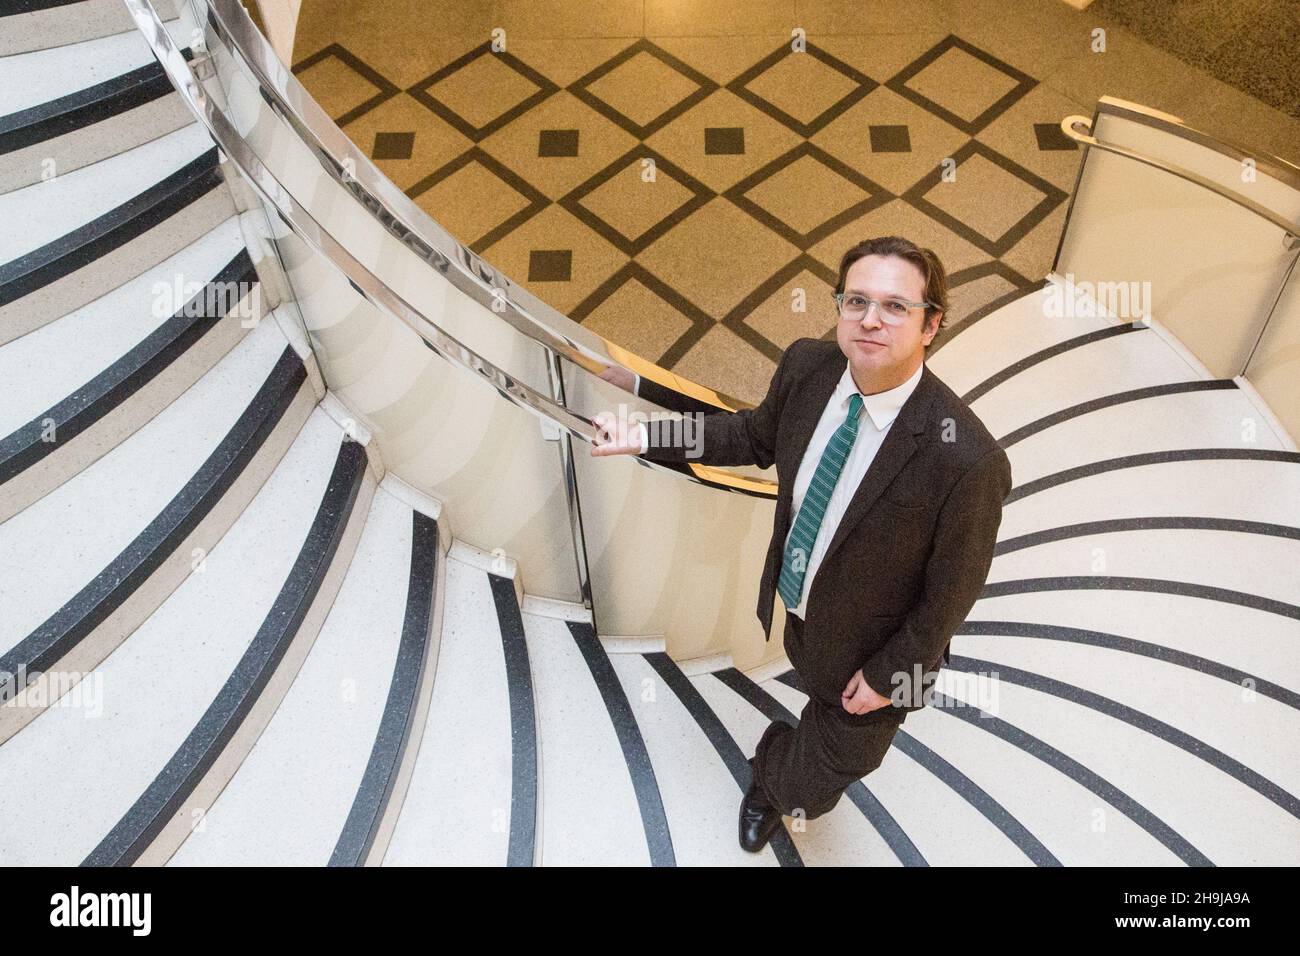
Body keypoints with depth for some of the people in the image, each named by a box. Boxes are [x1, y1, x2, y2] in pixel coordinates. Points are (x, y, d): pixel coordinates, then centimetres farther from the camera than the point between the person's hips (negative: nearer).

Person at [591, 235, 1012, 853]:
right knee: (821, 692, 36)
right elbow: (758, 434, 2)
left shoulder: (967, 460, -37)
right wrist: (645, 438, -3)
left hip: (870, 651, -4)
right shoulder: (808, 367, -20)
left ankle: (774, 778, 55)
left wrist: (889, 675, -11)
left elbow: (951, 590, -22)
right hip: (799, 605, 5)